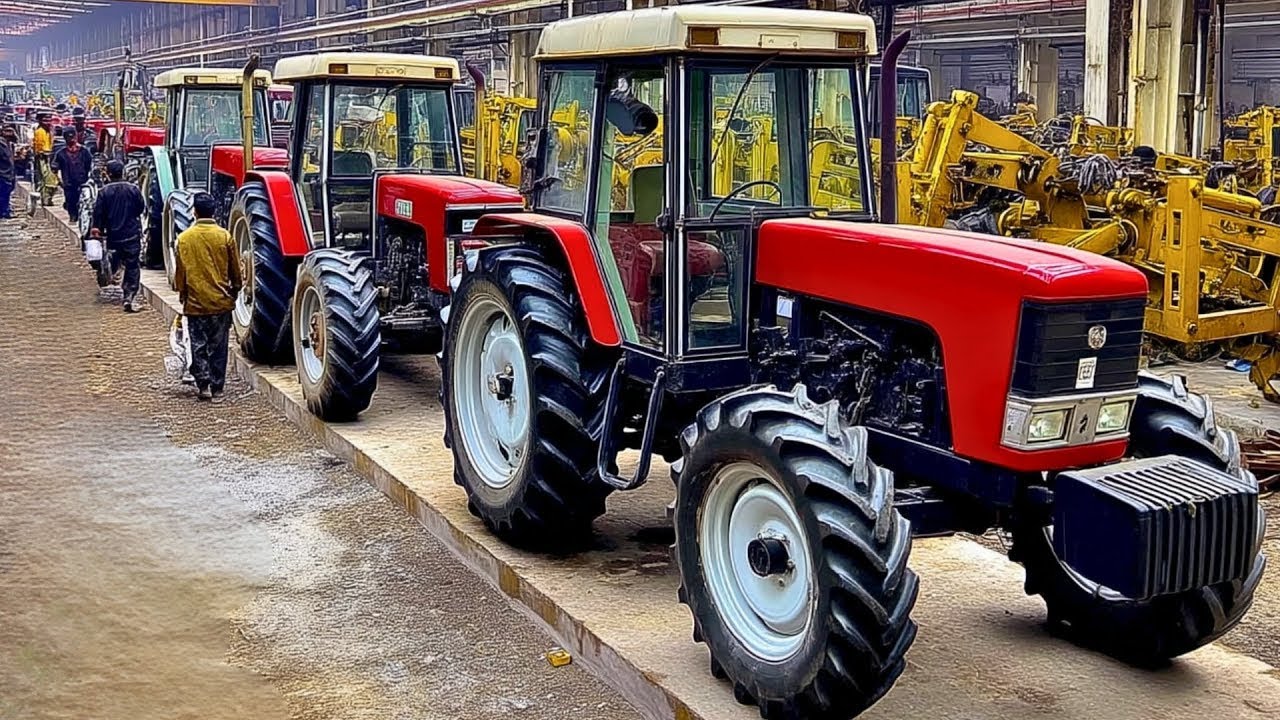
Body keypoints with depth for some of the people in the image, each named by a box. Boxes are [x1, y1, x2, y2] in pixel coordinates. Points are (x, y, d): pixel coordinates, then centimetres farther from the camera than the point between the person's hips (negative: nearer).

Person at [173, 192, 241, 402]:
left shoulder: (184, 238, -5)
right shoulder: (225, 236, -5)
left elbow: (179, 272, 2)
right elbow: (235, 272, 3)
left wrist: (181, 292, 17)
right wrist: (235, 290, 20)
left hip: (195, 303, 0)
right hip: (221, 302, 0)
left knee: (198, 346, 9)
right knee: (218, 347, 7)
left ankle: (203, 385, 4)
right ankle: (217, 389, 8)